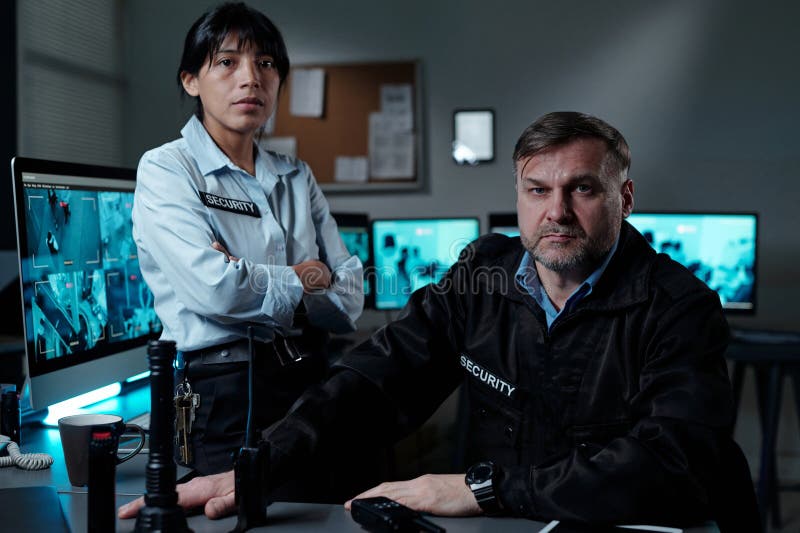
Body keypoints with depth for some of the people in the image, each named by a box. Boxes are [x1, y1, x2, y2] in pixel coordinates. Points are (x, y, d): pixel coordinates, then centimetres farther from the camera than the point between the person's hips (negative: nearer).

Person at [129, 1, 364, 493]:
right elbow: (216, 290, -19)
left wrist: (254, 283, -13)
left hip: (312, 381, 5)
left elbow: (351, 300, 2)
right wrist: (303, 281, -3)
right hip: (223, 392, -5)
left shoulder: (296, 177, 11)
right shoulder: (165, 170, -3)